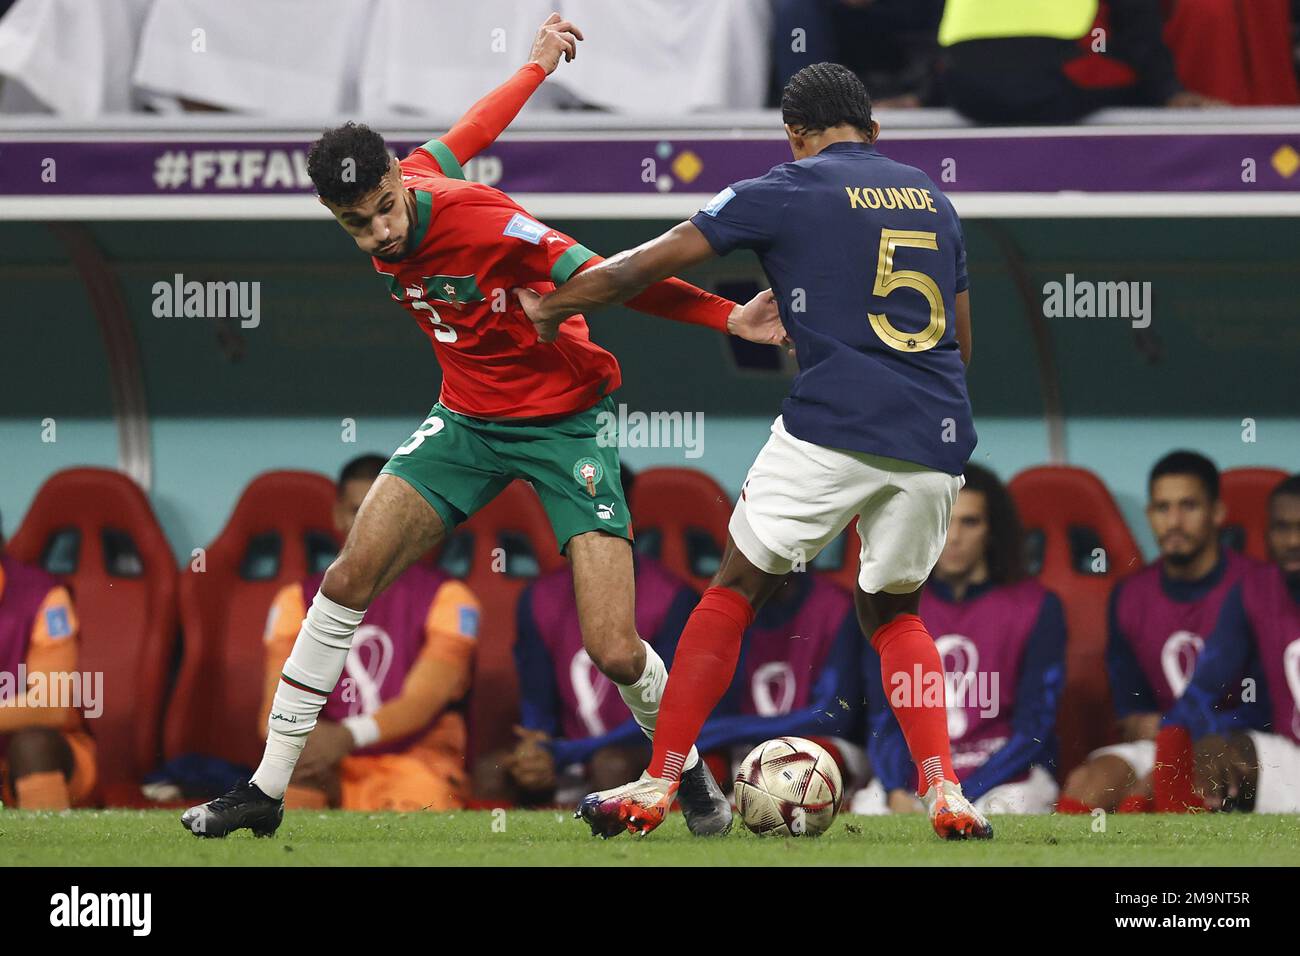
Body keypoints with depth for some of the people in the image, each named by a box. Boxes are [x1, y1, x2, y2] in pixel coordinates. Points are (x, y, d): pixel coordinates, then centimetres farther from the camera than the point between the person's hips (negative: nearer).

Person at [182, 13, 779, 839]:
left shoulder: (483, 222, -28)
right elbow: (464, 139, 9)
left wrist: (730, 317, -30)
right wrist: (537, 68, 26)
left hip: (565, 421, -6)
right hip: (469, 419, 6)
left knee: (616, 652, -15)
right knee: (350, 577, -7)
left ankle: (689, 772, 16)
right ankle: (267, 789, 1)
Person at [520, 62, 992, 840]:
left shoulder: (789, 191, 4)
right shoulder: (933, 200, 19)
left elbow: (654, 262, 4)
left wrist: (553, 307, 19)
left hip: (834, 426, -4)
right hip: (939, 440, 4)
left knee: (736, 592, 9)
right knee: (894, 613, 21)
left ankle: (658, 785, 5)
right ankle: (945, 793, 3)